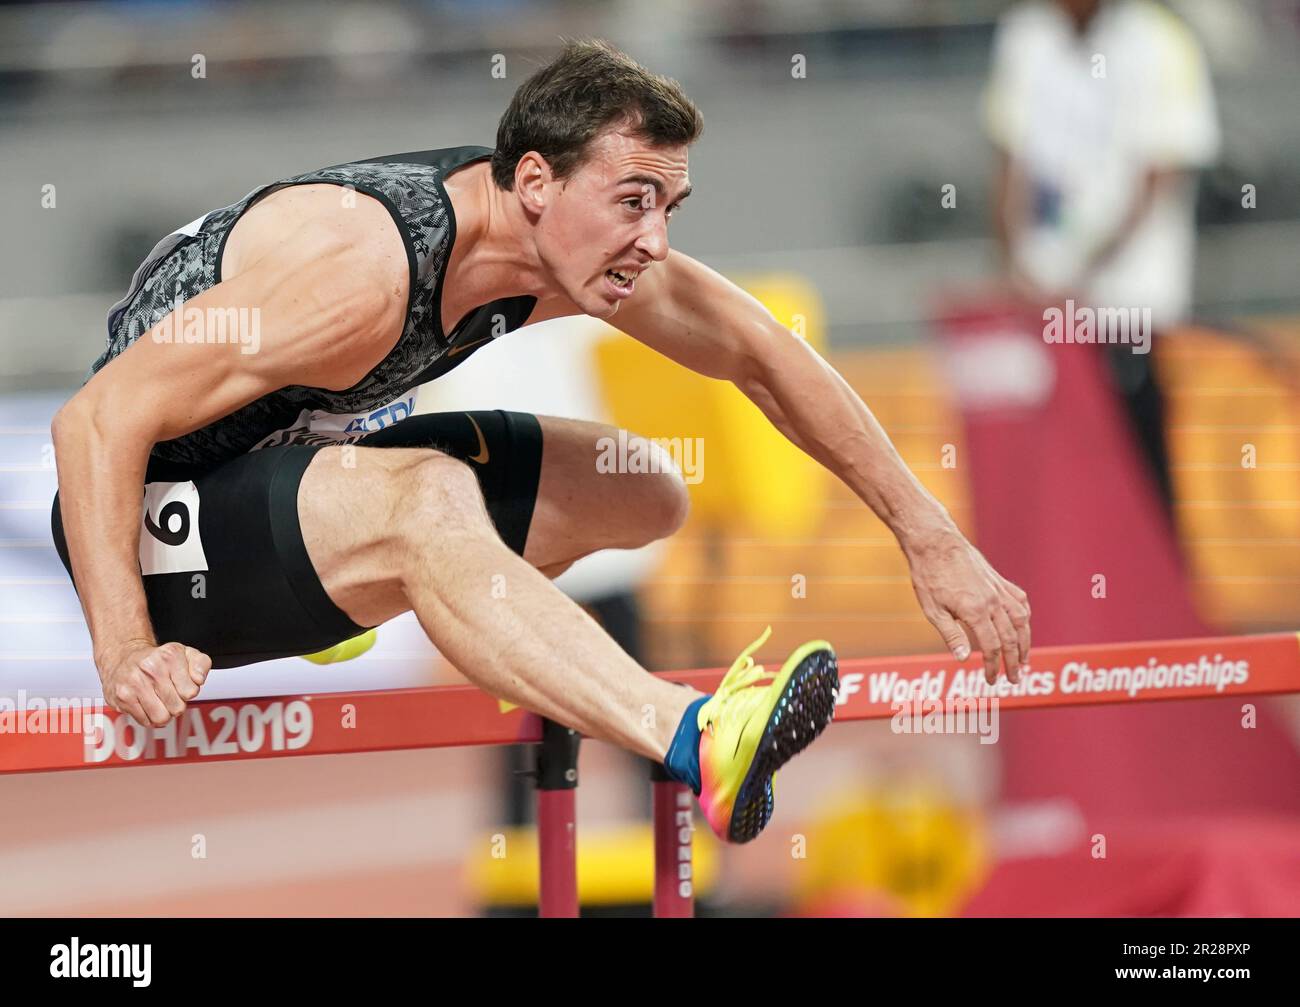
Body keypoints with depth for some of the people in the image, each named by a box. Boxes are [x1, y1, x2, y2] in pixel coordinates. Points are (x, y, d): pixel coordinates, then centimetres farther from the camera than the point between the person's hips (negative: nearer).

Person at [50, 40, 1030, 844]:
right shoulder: (362, 267, -32)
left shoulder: (578, 239, -9)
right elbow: (100, 420, -31)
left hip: (305, 459, 9)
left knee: (644, 496, 9)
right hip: (161, 514, -9)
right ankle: (697, 743, -56)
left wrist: (931, 538, 2)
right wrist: (127, 652, -39)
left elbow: (763, 355, 5)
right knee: (428, 498, -38)